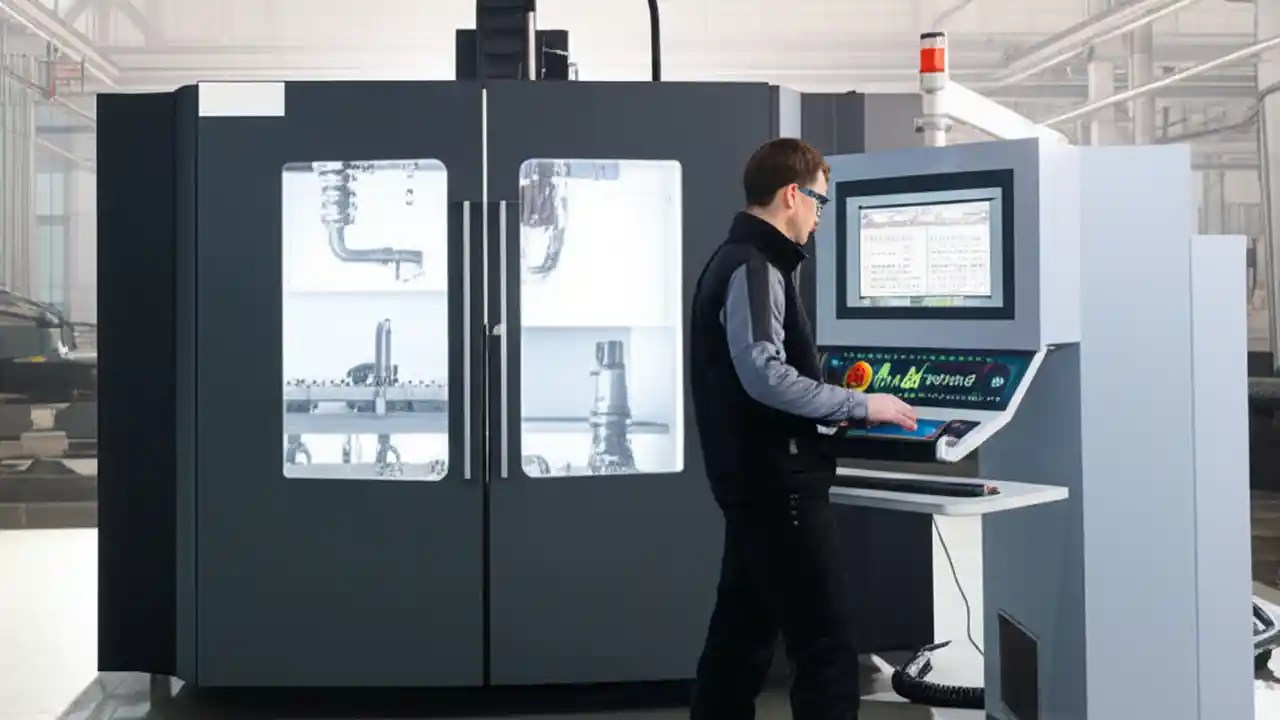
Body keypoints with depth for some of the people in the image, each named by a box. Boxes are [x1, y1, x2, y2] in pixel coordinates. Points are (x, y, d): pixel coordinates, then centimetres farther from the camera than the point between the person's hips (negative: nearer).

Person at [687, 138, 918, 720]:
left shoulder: (737, 262, 17)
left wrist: (837, 405, 16)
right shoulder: (753, 267, -15)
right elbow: (765, 377, -26)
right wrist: (859, 405, -18)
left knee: (741, 636, 14)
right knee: (826, 647, -6)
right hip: (777, 484, -10)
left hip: (753, 483, 10)